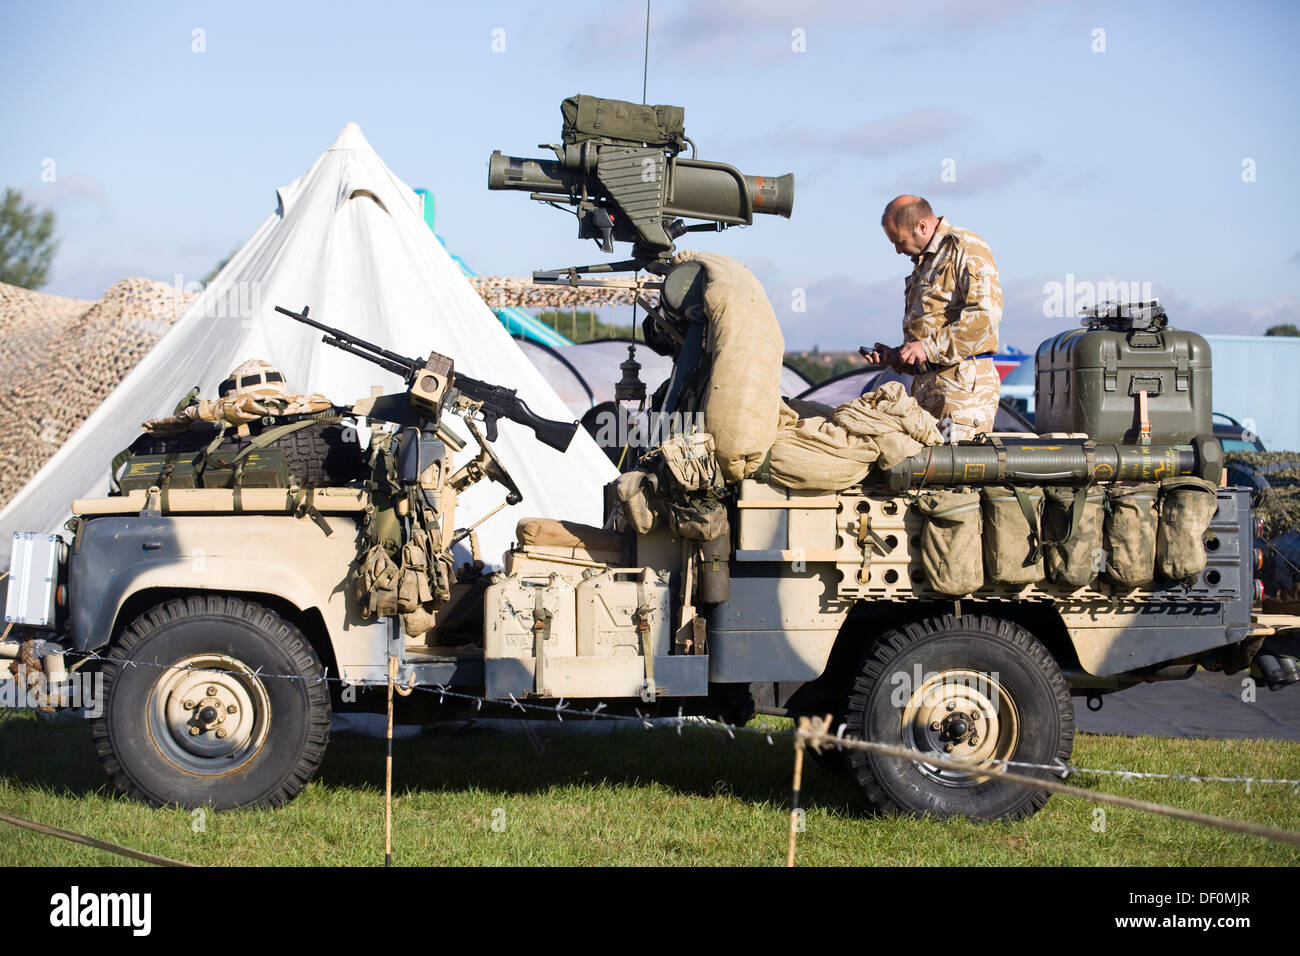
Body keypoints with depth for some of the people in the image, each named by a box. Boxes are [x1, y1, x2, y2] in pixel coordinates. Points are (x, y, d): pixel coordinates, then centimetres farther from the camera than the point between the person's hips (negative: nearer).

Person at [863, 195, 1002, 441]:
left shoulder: (967, 250, -6)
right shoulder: (925, 261, 25)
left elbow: (984, 316, -19)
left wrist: (929, 347, -16)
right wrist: (897, 357, 13)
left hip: (964, 383, -9)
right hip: (926, 386, 9)